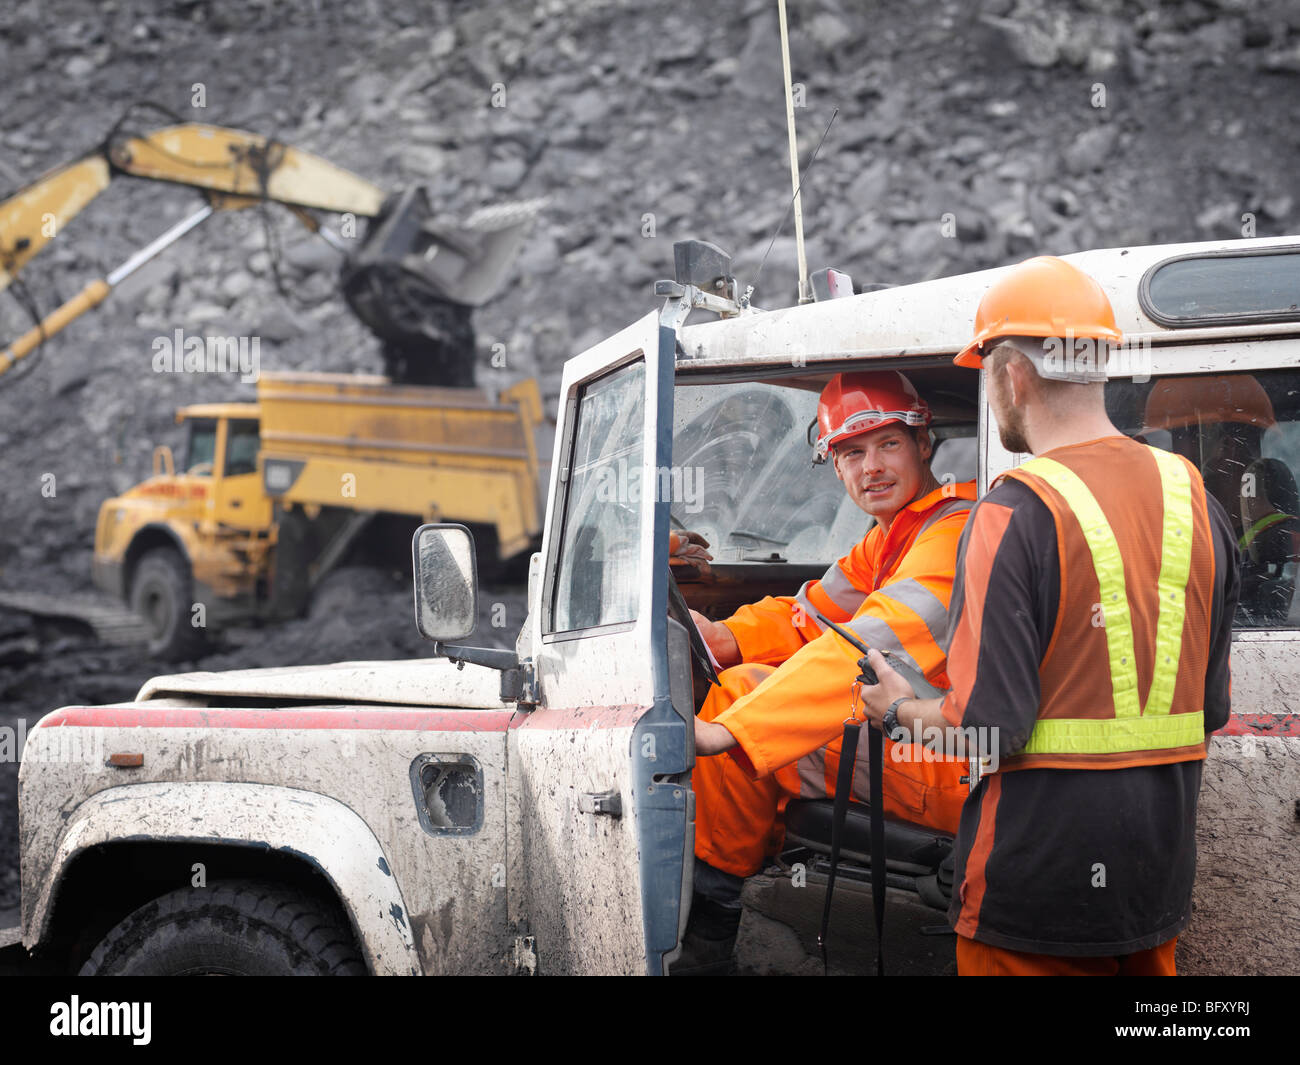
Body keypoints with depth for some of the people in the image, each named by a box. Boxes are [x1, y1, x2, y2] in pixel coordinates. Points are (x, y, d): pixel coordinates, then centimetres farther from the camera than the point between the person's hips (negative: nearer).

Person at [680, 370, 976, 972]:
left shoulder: (957, 533, -19)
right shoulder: (889, 538, 16)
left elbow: (869, 651, -31)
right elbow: (811, 616, 12)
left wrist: (728, 730, -37)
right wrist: (726, 638, -10)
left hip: (953, 773, -10)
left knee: (746, 692, -15)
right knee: (750, 682, 13)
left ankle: (708, 919, -3)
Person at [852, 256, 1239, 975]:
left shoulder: (1014, 515, -17)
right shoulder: (1194, 498, 4)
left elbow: (986, 728, -19)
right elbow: (1212, 707, 9)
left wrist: (898, 711, 0)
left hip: (1041, 876, -6)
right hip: (1160, 869, 6)